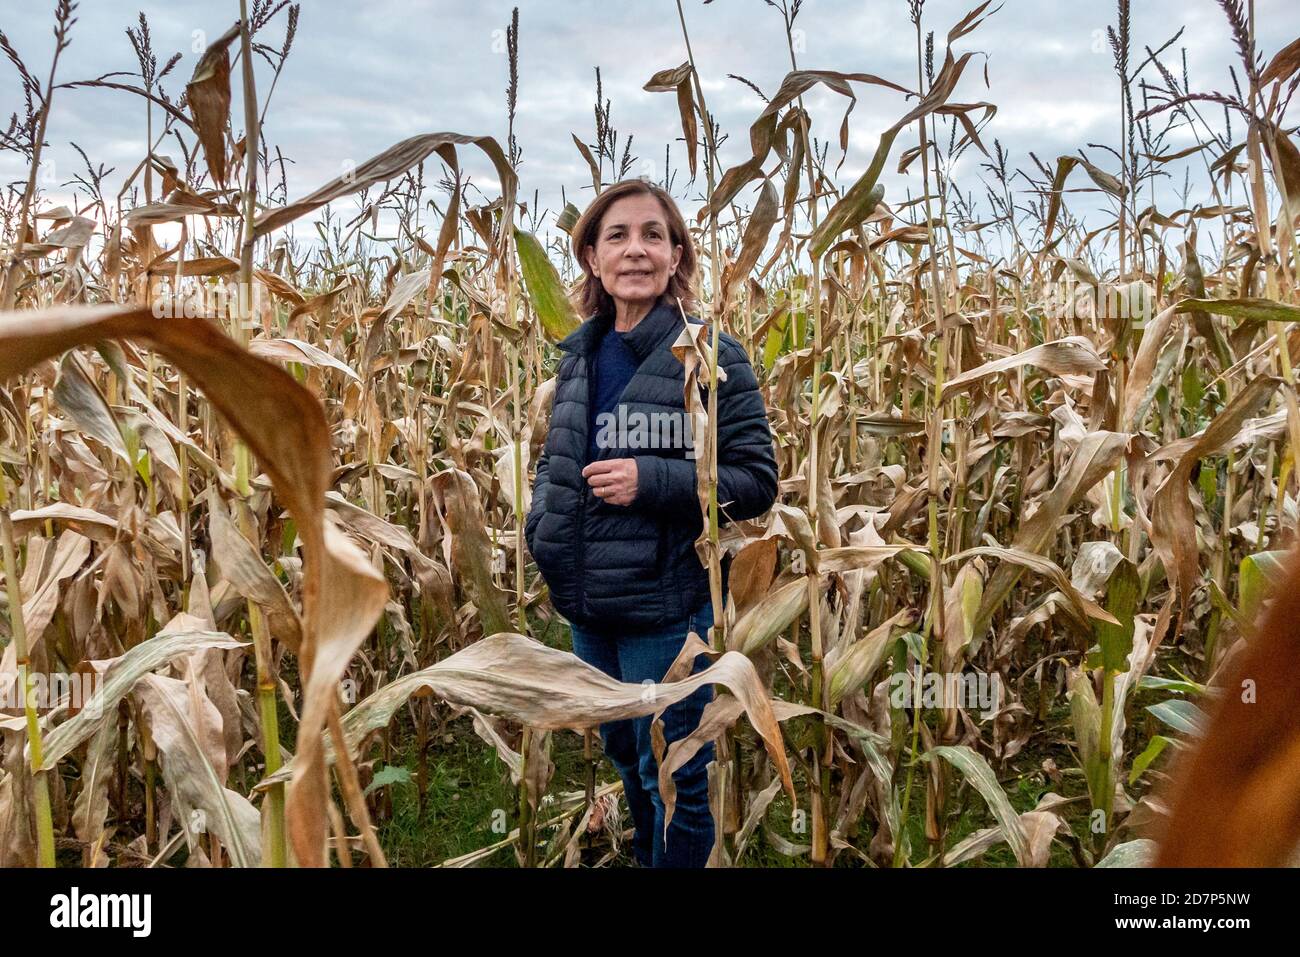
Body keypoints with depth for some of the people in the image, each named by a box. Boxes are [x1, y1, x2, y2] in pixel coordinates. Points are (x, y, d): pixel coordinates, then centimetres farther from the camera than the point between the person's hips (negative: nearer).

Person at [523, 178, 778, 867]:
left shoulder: (709, 354, -12)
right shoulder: (581, 357, 5)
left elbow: (756, 482, -12)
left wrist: (652, 481, -24)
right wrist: (542, 524, -2)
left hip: (668, 605, -6)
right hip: (587, 604, 6)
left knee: (673, 777, 8)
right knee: (624, 755, 24)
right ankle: (649, 856, 47)